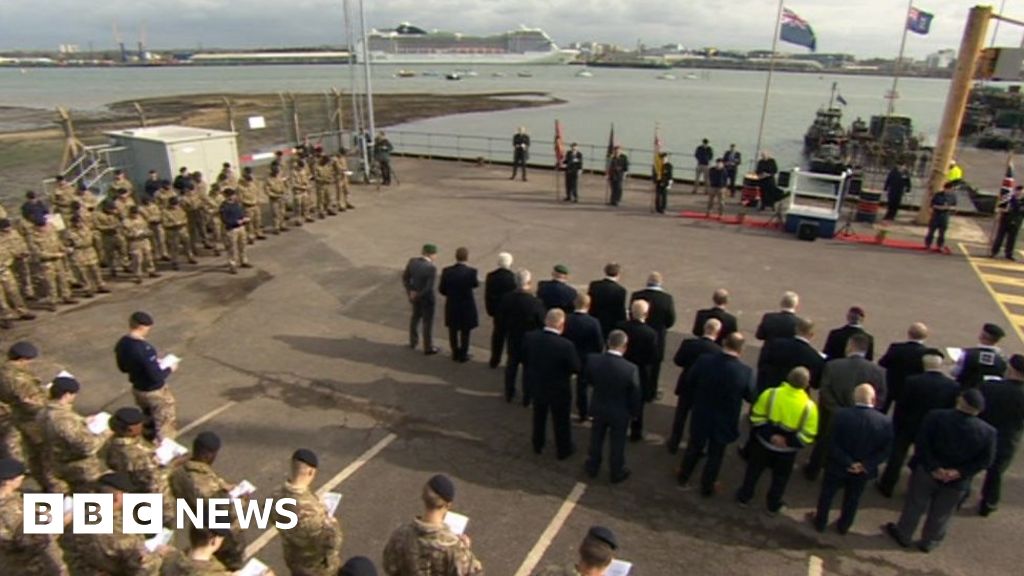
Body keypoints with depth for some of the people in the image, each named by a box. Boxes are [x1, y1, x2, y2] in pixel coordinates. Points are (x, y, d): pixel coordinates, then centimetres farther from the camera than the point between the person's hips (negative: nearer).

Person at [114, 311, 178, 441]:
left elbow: (123, 367, 9)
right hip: (154, 392, -8)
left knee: (149, 422, 30)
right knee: (165, 425, 12)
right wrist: (170, 369, -11)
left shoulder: (121, 344, -7)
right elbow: (156, 376, -31)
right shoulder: (145, 349, -34)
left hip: (137, 389, 8)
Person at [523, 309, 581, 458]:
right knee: (561, 421, 20)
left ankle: (537, 445, 48)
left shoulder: (529, 337, -19)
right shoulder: (566, 345, -31)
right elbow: (576, 368, -18)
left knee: (539, 417, 28)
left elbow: (524, 360, -3)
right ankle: (563, 450, 40)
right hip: (559, 390, -4)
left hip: (536, 386, 4)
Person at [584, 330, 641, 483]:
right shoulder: (630, 368, -30)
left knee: (596, 438, 25)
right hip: (620, 413, -2)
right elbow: (635, 395, -16)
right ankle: (617, 473, 40)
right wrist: (635, 412, 2)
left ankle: (592, 467, 44)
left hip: (598, 408, 3)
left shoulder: (592, 359, -22)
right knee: (617, 443, 20)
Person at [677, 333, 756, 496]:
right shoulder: (746, 371, -25)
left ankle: (684, 477, 44)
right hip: (724, 422, -2)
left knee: (694, 447, 24)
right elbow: (751, 397, -10)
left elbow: (690, 380, -5)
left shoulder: (704, 360, -20)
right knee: (715, 455, 20)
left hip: (701, 416, 2)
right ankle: (706, 487, 37)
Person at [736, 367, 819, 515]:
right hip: (787, 450, -1)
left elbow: (756, 418, -14)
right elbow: (808, 436, -20)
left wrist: (769, 435, -12)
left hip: (763, 443, 1)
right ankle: (773, 506, 41)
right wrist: (789, 441, -13)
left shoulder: (770, 394, -19)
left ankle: (744, 497, 40)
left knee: (754, 471, 24)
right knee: (780, 478, 25)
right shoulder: (809, 406, -22)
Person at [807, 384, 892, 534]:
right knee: (852, 499, 24)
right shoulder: (886, 421, -17)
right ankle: (843, 526, 42)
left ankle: (820, 522, 38)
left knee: (827, 494, 21)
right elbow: (885, 450, -13)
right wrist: (865, 465, -13)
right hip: (864, 471, 2)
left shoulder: (841, 415, -23)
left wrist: (848, 463, -14)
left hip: (838, 466, -2)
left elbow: (833, 444, -20)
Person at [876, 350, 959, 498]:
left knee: (897, 455, 14)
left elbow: (900, 407, -12)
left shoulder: (911, 381, -19)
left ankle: (887, 486, 26)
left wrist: (896, 426, 2)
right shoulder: (954, 386, -14)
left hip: (907, 427, -2)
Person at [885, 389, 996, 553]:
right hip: (957, 482, 1)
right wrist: (960, 472, -12)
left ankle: (903, 535, 35)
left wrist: (933, 467, -13)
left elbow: (921, 444, -21)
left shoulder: (936, 417, -20)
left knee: (915, 505, 18)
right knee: (941, 514, 20)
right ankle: (929, 542, 38)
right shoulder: (988, 432, -14)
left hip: (927, 472, -1)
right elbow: (986, 461, -10)